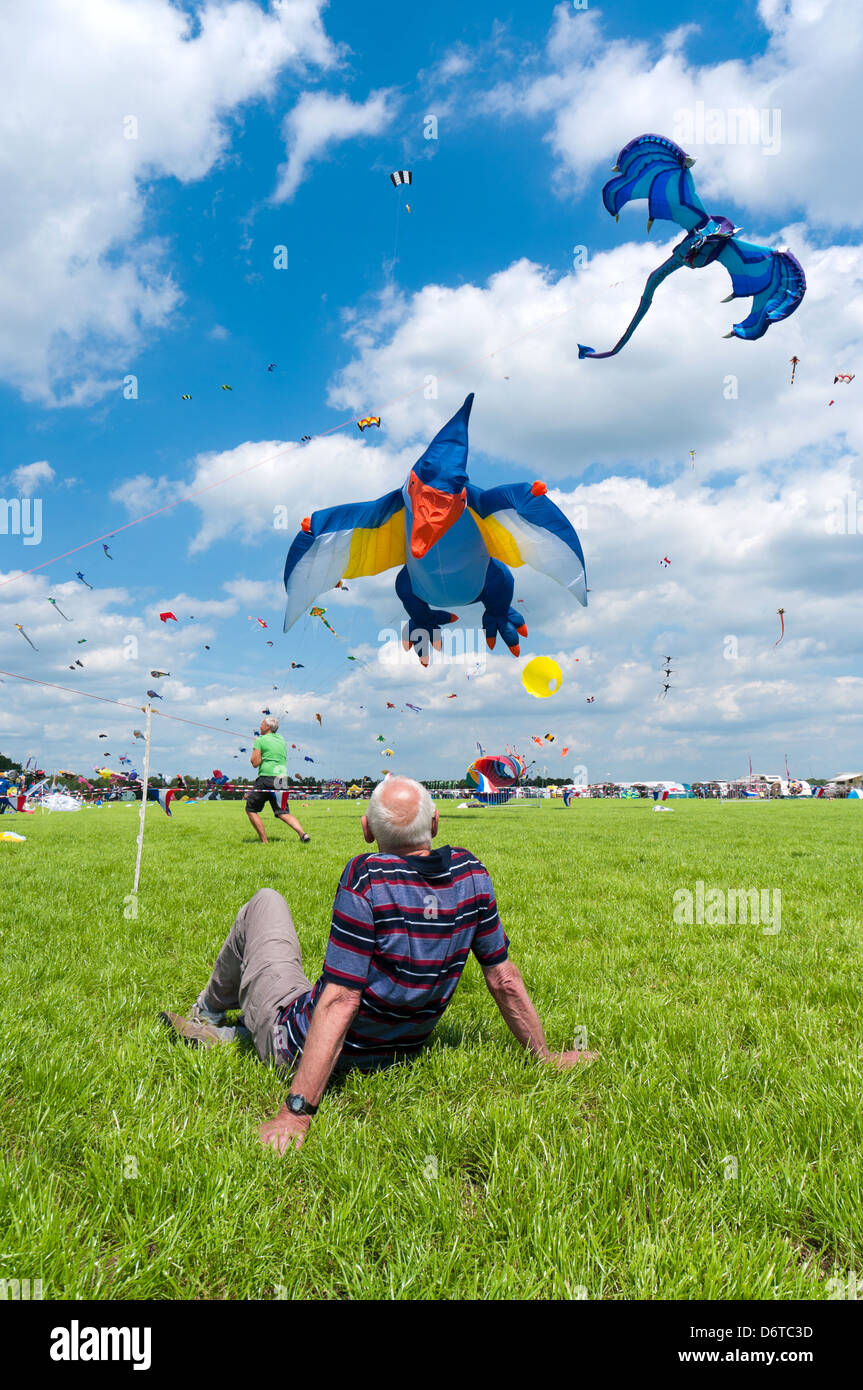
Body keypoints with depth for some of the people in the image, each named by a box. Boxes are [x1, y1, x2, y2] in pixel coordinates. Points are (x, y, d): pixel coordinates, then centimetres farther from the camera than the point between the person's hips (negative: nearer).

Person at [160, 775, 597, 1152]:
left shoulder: (365, 877, -27)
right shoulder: (470, 874, -12)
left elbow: (341, 1000, -30)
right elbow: (504, 979, -6)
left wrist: (296, 1111, -28)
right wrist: (544, 1056, 7)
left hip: (296, 1049, -5)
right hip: (394, 1057, 5)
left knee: (265, 901, 15)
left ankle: (208, 1011, 37)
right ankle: (224, 1033, 39)